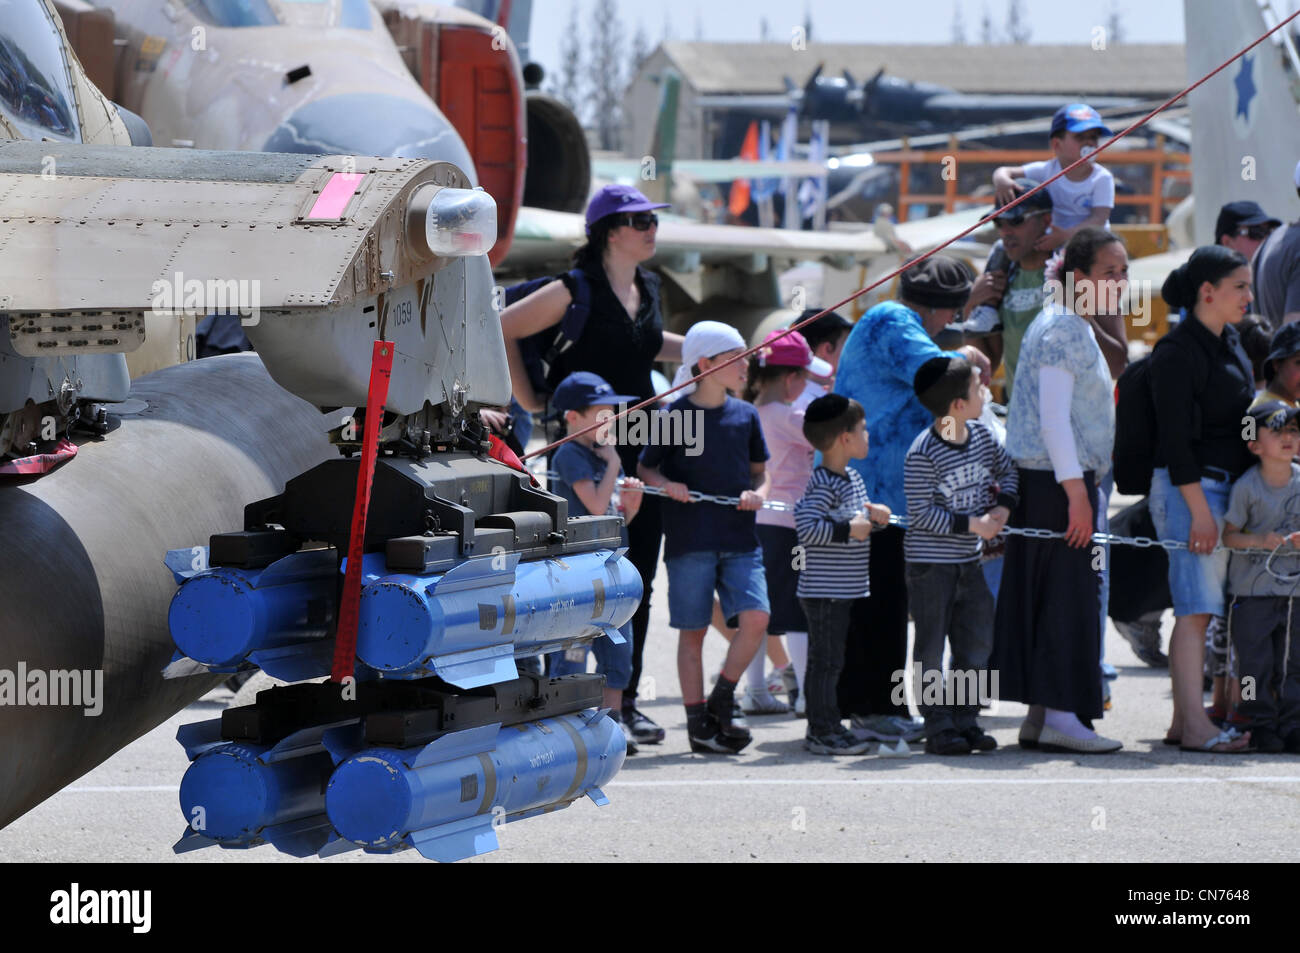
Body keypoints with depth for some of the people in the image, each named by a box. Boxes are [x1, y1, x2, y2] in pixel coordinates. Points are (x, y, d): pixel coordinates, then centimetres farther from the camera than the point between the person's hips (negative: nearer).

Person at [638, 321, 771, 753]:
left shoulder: (745, 415, 9)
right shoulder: (674, 416, -2)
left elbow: (759, 470, 19)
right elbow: (645, 469, 6)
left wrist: (759, 493, -3)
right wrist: (666, 485, -14)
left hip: (740, 539, 3)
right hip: (689, 540, -3)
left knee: (755, 618, -12)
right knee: (693, 631, 1)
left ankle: (722, 700, 8)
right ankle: (698, 723, 8)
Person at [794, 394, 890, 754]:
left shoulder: (853, 479, 13)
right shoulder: (823, 485, -18)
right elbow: (806, 528, -27)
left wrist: (874, 516, 7)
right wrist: (849, 529, -23)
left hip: (845, 589, 10)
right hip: (824, 590, -10)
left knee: (831, 660, 14)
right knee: (825, 660, -6)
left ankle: (827, 726, 20)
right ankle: (822, 731, -2)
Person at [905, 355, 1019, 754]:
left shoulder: (980, 436, 1)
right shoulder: (923, 453, -19)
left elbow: (1007, 471, 18)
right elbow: (921, 514, -18)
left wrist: (1003, 506, 0)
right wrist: (971, 524, -20)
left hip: (968, 559, 7)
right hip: (930, 563, -7)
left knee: (977, 645, 8)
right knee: (932, 647, 0)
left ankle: (965, 720, 17)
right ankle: (939, 725, 5)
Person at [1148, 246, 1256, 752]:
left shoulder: (1230, 342, 15)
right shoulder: (1178, 350, -13)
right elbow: (1175, 439, -16)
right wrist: (1199, 510, -19)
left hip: (1227, 483, 9)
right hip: (1188, 487, -9)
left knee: (1199, 608, 8)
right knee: (1196, 608, -11)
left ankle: (1184, 720, 11)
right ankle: (1194, 725, -14)